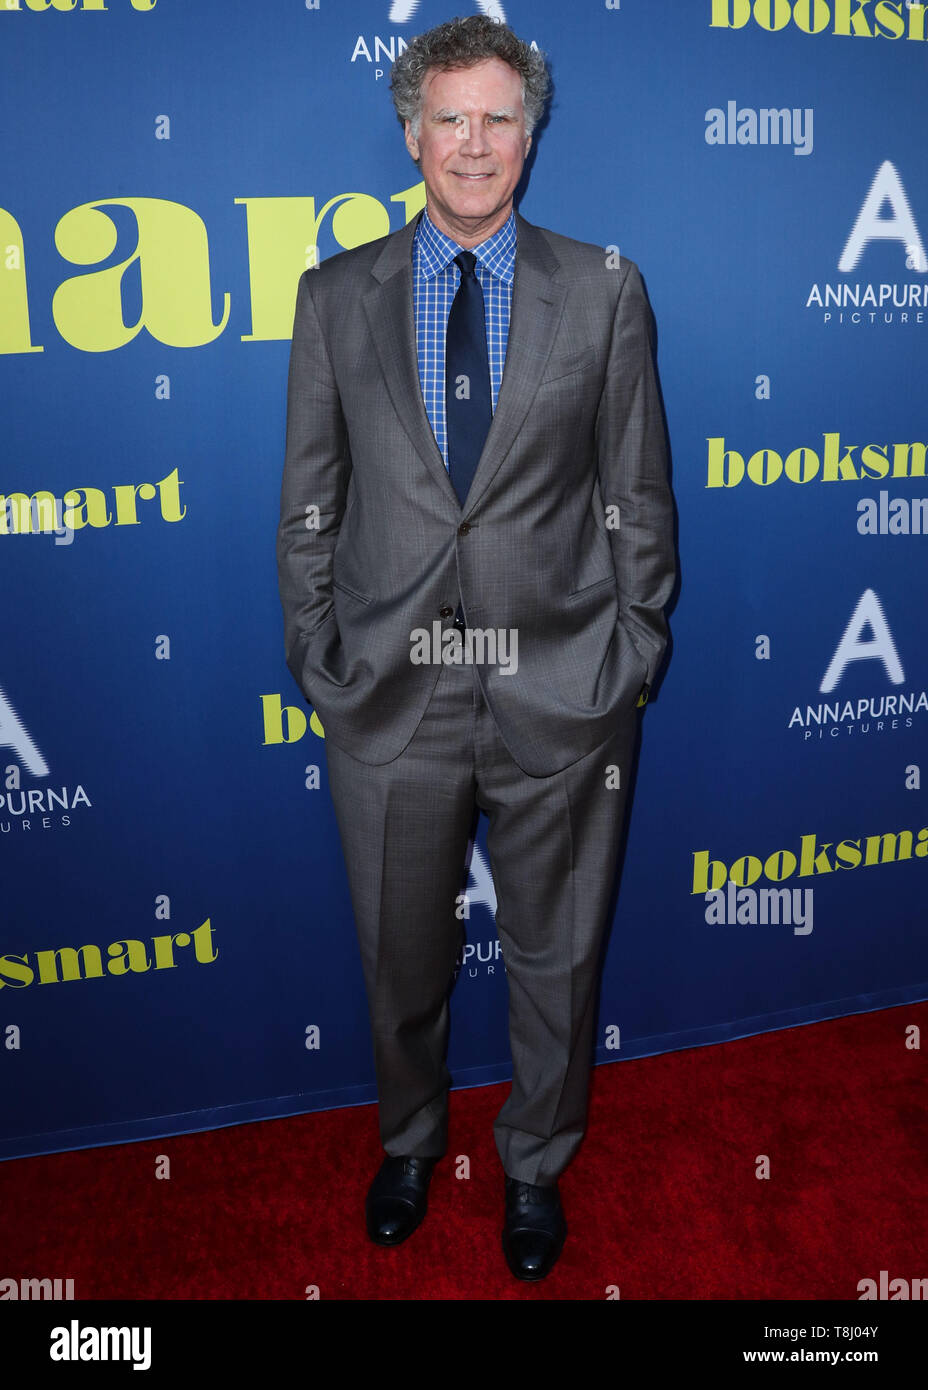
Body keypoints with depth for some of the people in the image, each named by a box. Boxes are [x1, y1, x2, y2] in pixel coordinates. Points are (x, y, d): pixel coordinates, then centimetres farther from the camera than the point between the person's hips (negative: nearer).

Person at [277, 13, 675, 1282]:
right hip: (390, 694, 1)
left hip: (561, 697, 0)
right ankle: (410, 1141, 47)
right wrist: (315, 657, 2)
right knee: (401, 957, 17)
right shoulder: (336, 295, 4)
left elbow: (639, 495, 4)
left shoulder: (604, 290, 2)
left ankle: (535, 1166, 43)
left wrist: (633, 656, 1)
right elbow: (310, 501, 6)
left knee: (556, 956, 16)